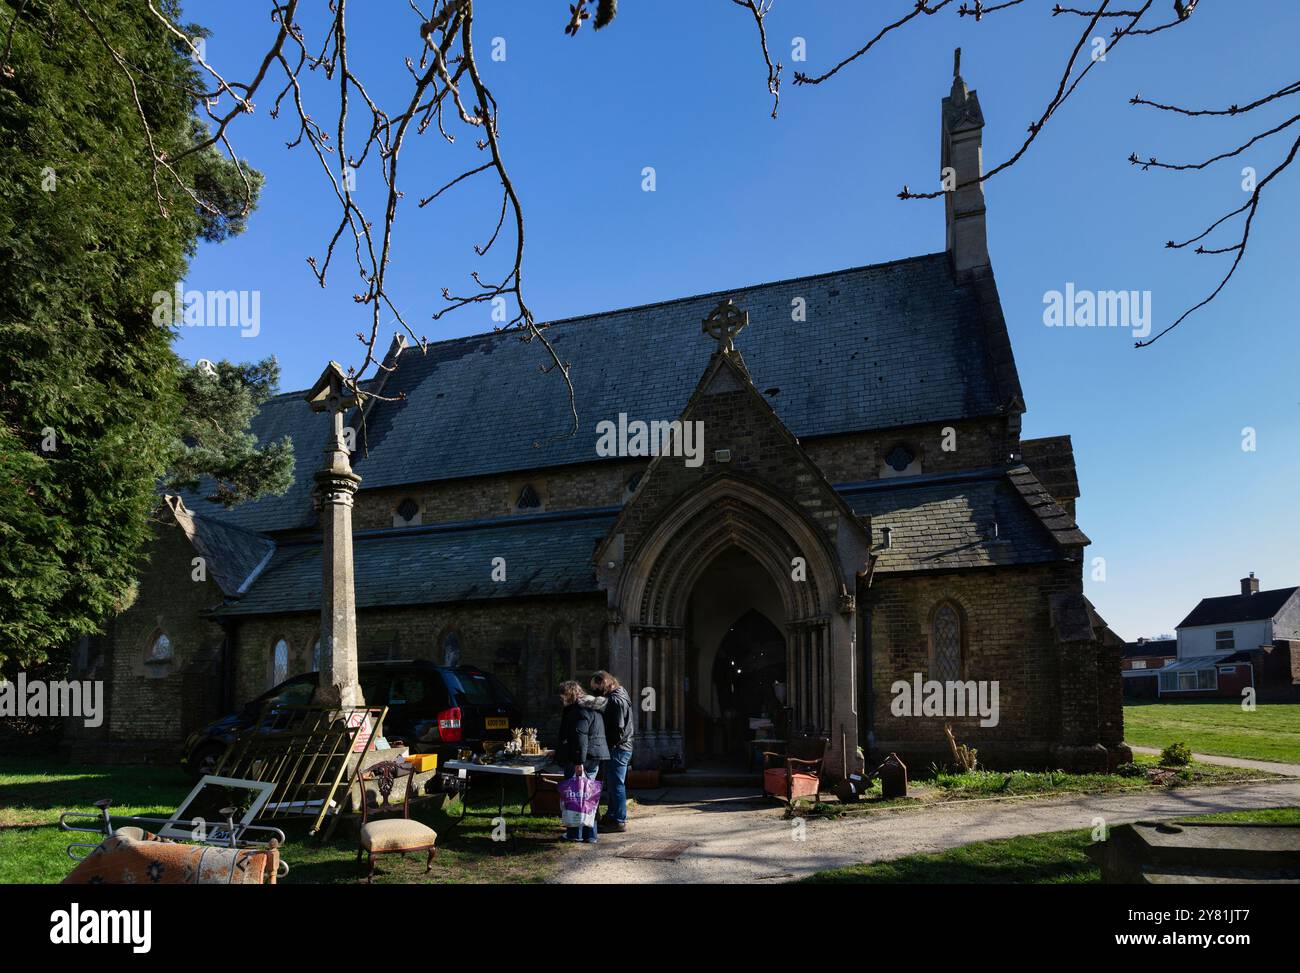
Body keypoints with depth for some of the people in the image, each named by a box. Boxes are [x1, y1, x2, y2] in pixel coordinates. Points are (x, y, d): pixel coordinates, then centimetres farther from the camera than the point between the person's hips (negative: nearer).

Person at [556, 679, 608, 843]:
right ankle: (590, 834, 16)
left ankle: (575, 833, 6)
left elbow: (580, 738, -23)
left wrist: (579, 762, -25)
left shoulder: (580, 711, -16)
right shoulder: (591, 707, 18)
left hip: (577, 760, -10)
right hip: (594, 758, 10)